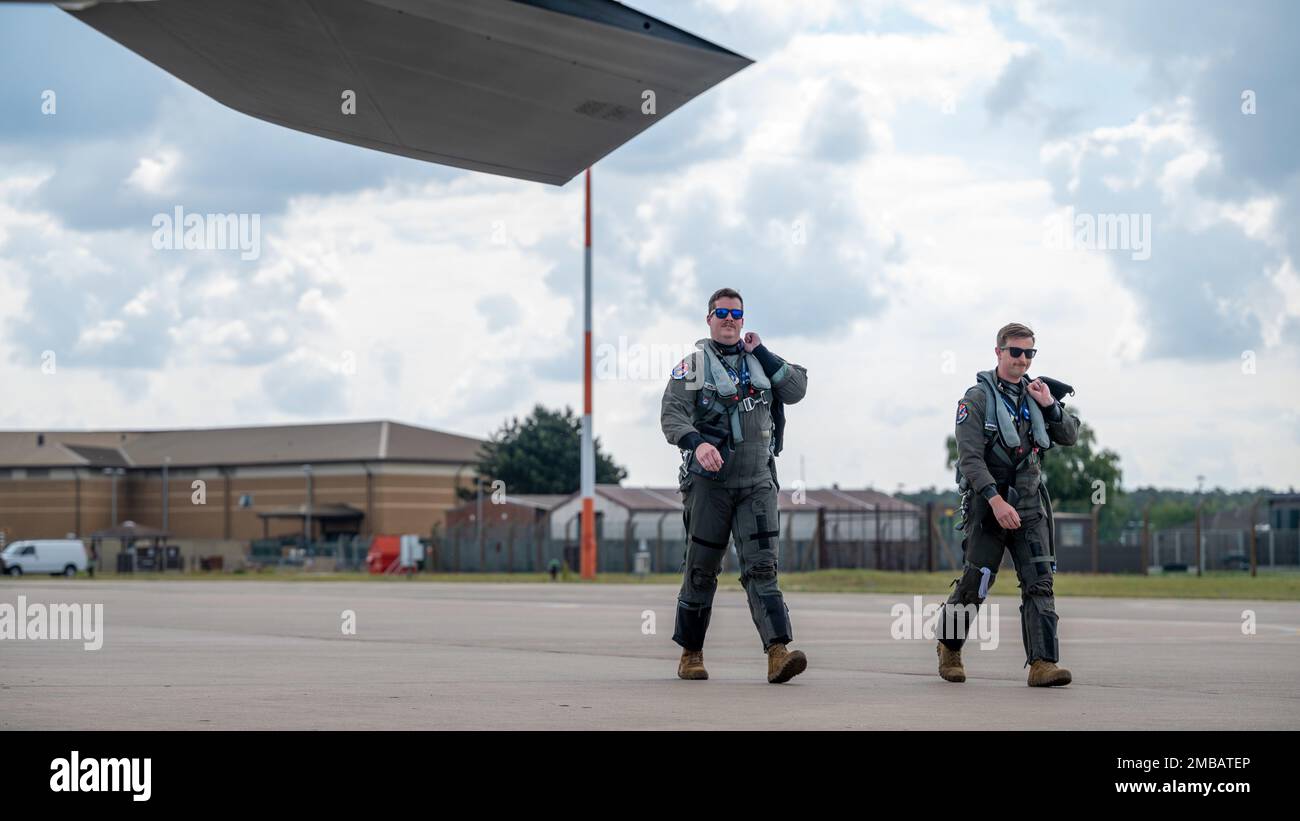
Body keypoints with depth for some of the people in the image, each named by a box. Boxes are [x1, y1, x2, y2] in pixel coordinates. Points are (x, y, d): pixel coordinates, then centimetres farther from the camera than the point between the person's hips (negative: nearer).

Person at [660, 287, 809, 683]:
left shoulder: (759, 360, 13)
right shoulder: (694, 364, 0)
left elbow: (797, 390, 2)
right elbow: (672, 414, -11)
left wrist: (762, 353, -2)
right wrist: (697, 443, -30)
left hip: (757, 484, 2)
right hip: (709, 482, -2)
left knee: (761, 566, -9)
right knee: (701, 569, 5)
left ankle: (778, 651, -21)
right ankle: (691, 653, 18)